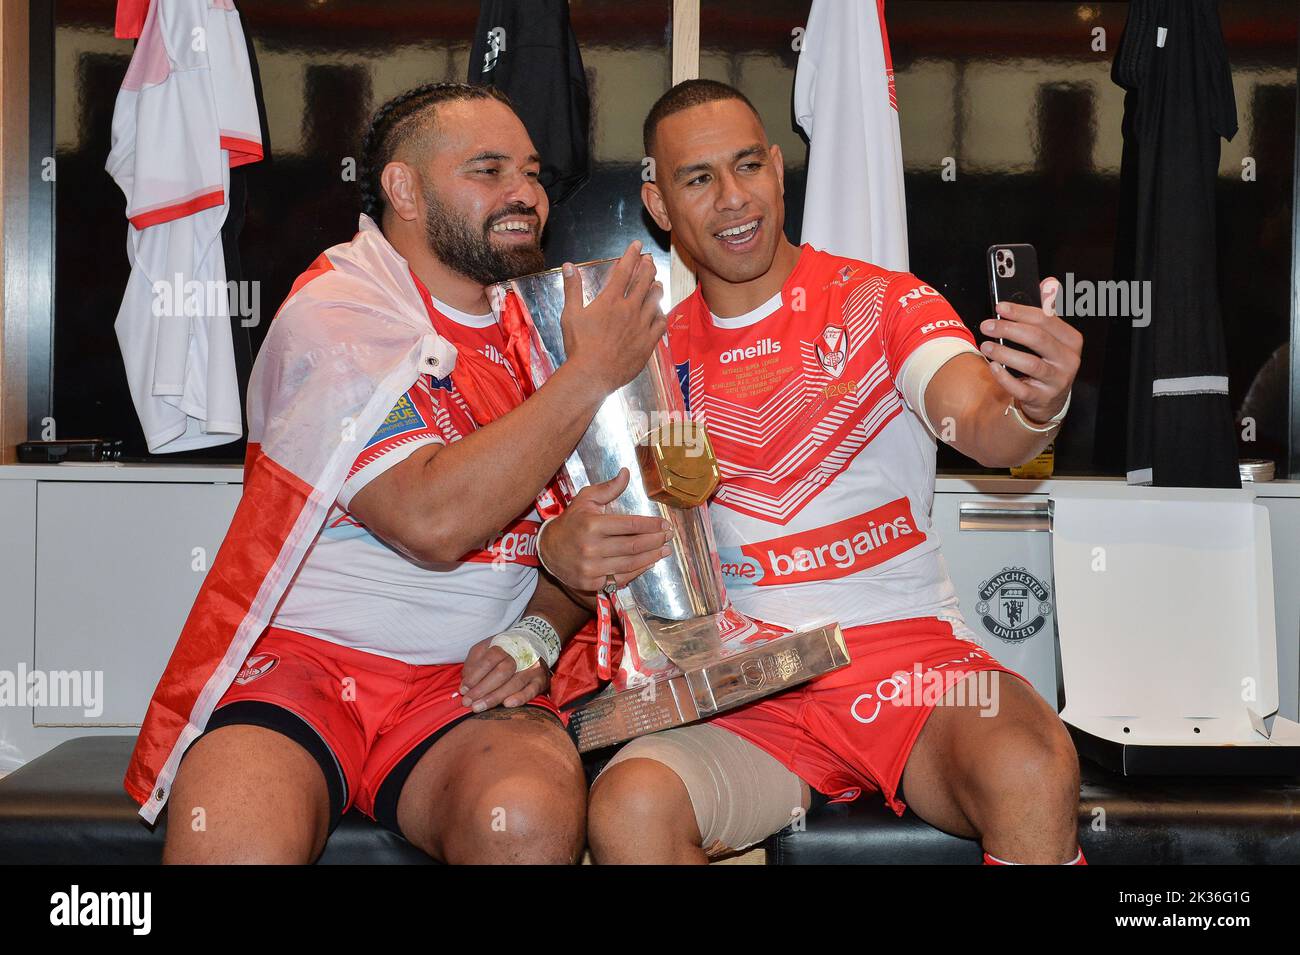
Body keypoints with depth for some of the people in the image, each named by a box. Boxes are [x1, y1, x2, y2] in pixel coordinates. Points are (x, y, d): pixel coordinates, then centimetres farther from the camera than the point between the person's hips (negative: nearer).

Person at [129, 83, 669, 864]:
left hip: (472, 682, 4)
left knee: (531, 819, -29)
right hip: (296, 656, -3)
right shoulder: (337, 314, -6)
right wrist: (590, 376, -15)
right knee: (231, 842, -32)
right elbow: (432, 522, -20)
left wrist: (534, 637, -5)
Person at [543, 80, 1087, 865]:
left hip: (907, 649, -1)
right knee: (629, 808, -29)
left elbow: (981, 426, -13)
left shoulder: (884, 302, 3)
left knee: (1034, 773, -32)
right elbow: (613, 526, 8)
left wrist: (1036, 407, -37)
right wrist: (564, 549, -16)